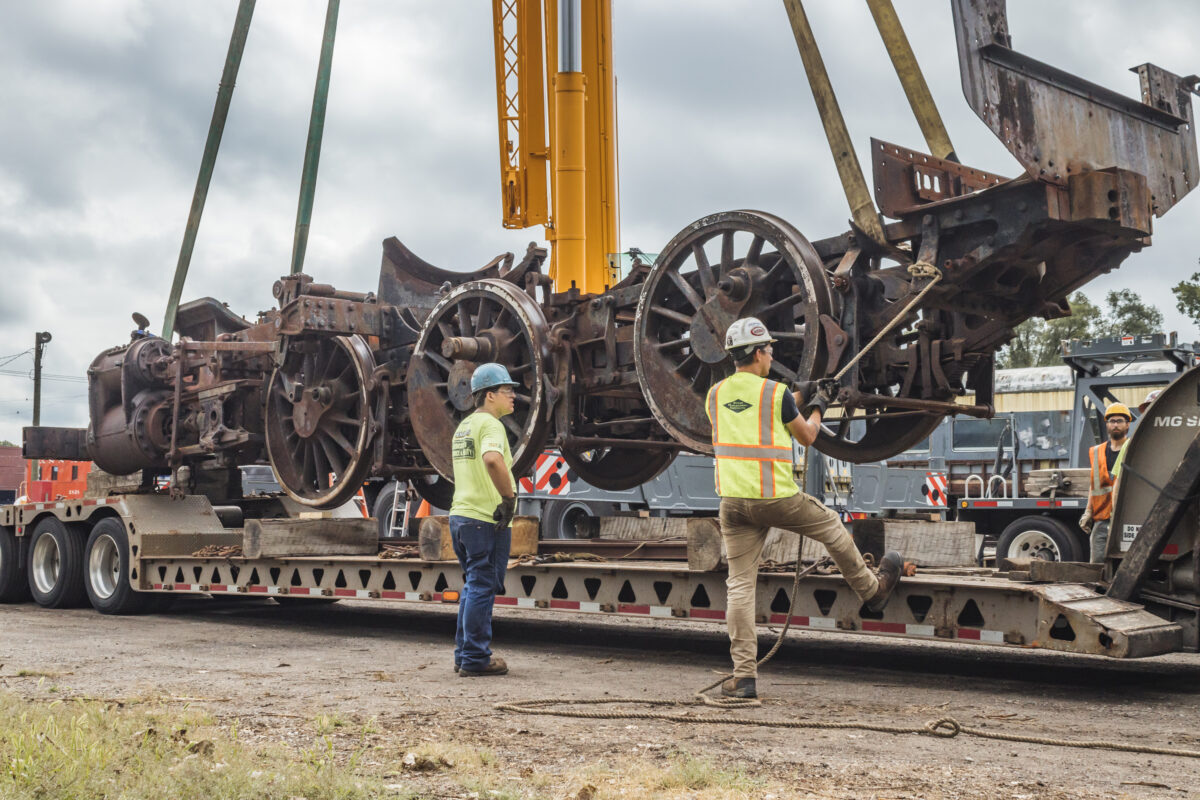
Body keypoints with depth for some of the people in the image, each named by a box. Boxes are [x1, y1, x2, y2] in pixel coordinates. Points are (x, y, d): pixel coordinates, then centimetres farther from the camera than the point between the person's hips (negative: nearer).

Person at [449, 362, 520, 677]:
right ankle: (476, 660, 1)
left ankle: (464, 655, 21)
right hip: (486, 520, -9)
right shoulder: (489, 424, -14)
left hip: (460, 515, 9)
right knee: (482, 588, -3)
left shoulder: (463, 426, 17)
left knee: (472, 588, 17)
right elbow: (492, 460, -34)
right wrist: (509, 497, -26)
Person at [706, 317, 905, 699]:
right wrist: (818, 405, 25)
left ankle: (744, 675, 2)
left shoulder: (715, 395, 8)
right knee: (832, 528, 23)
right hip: (776, 498, -4)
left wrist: (801, 397, 31)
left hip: (733, 502, 4)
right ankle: (872, 590, 45)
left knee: (740, 586, 4)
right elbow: (807, 436, 7)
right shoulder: (775, 393, -8)